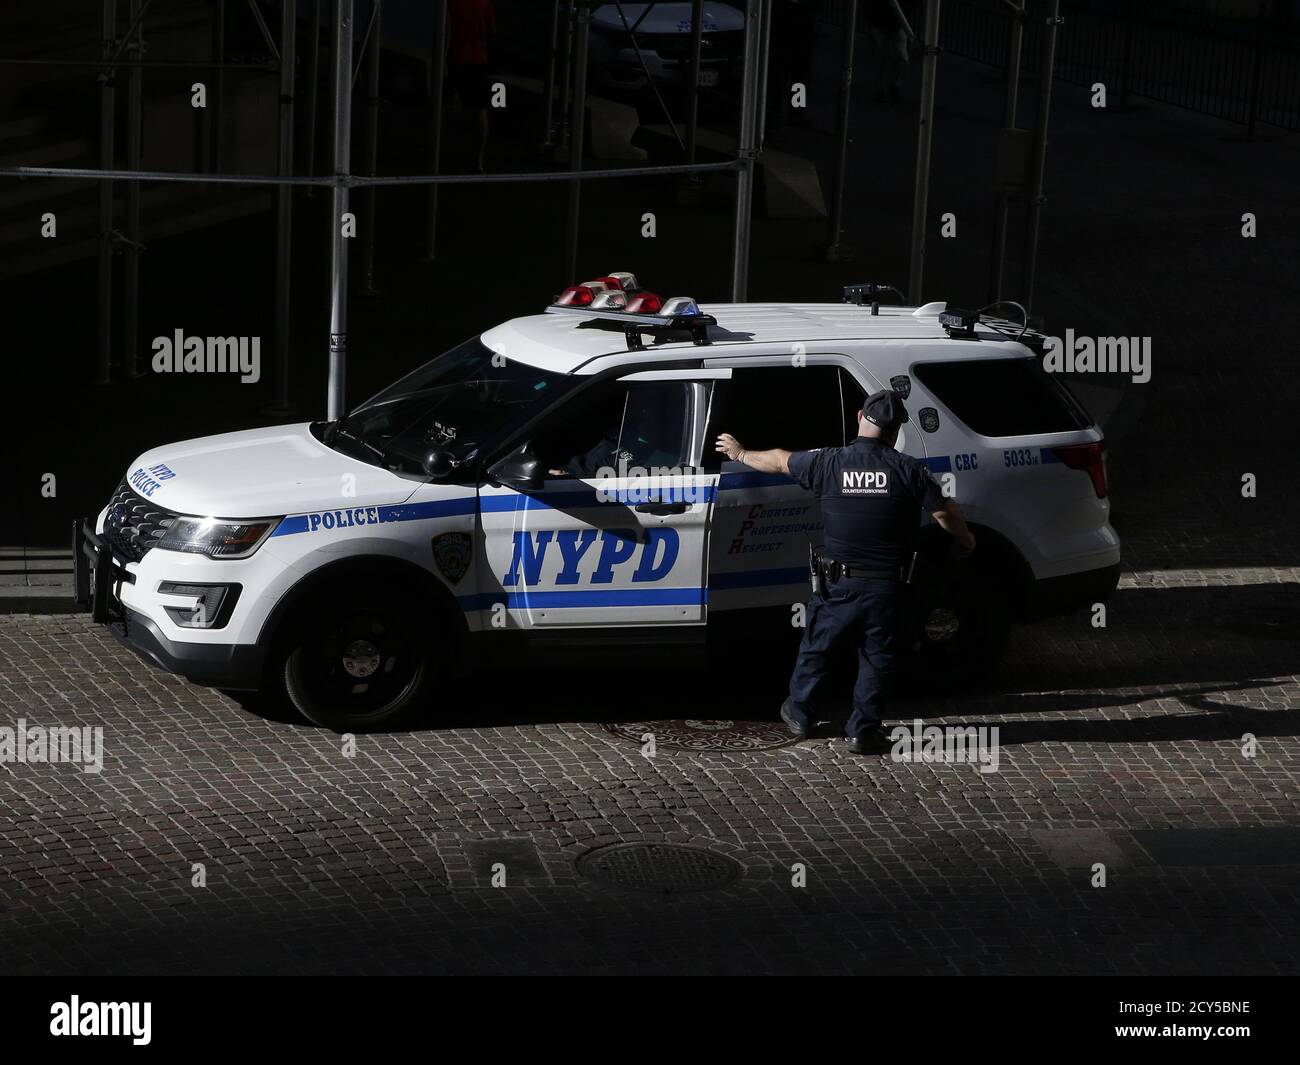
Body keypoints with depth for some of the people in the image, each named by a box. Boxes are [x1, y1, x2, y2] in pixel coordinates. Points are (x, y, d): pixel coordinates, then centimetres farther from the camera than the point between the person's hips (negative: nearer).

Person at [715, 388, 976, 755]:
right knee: (876, 657, 11)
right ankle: (863, 731, 12)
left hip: (840, 584, 1)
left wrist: (740, 454, 28)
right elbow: (944, 512, -5)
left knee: (816, 648, 19)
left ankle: (798, 714, 33)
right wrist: (965, 539, 16)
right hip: (886, 585, -1)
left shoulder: (829, 462, -6)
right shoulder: (907, 469, -10)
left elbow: (779, 461, 9)